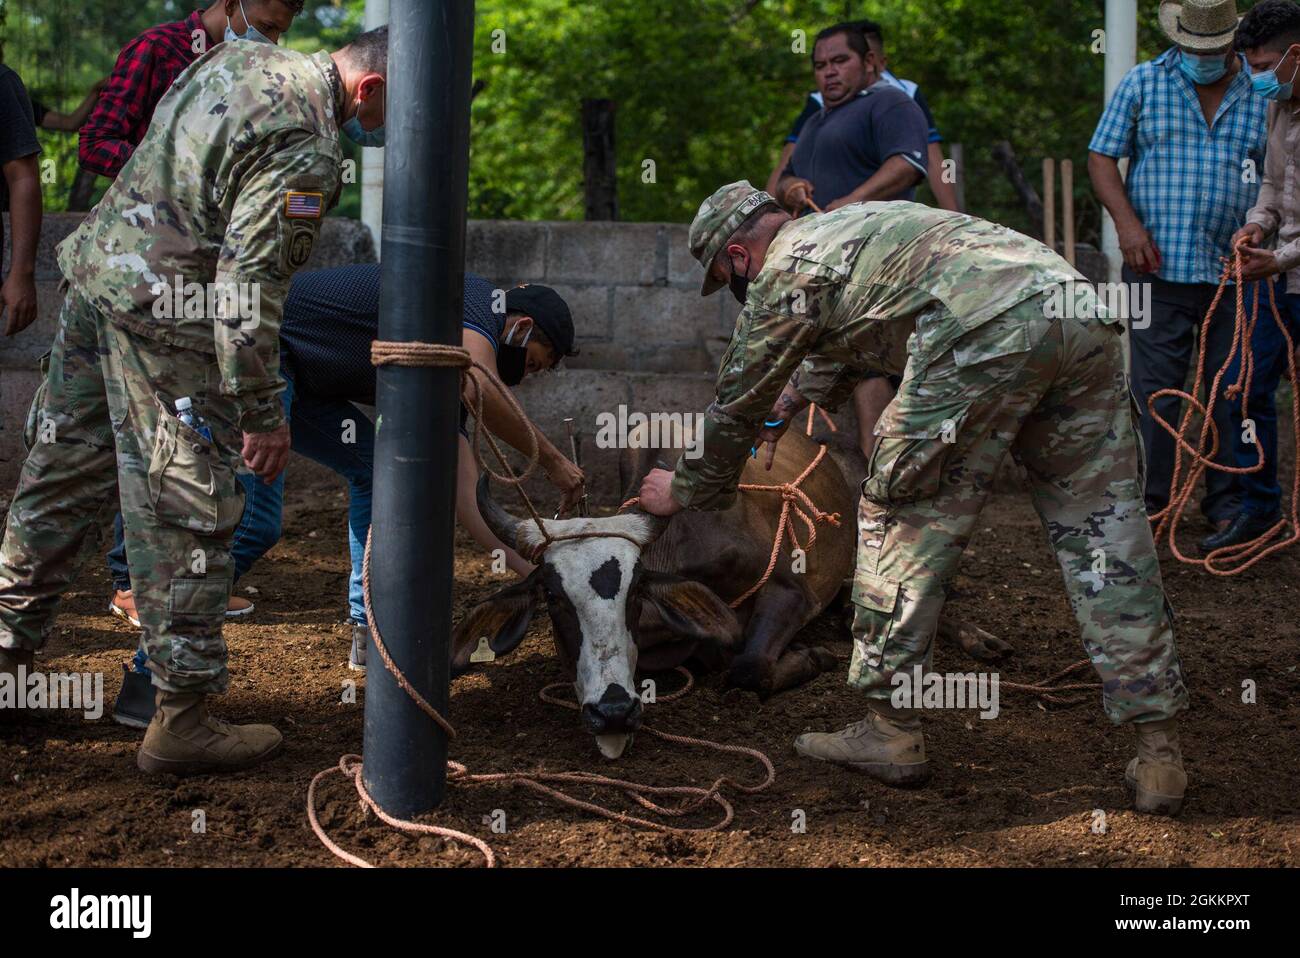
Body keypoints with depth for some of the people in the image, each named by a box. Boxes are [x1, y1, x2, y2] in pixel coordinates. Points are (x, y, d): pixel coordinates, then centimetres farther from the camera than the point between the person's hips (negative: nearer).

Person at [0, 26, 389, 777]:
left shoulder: (240, 59, 10)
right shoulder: (306, 145, -19)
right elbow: (251, 284, -21)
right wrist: (263, 412, -15)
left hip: (97, 260, 10)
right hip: (164, 313, -10)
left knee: (61, 480, 19)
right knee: (187, 515, -2)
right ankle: (184, 721, 4)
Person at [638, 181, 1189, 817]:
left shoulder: (784, 271, 15)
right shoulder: (842, 228, 39)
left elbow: (737, 405, 24)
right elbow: (833, 353, 57)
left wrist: (684, 489, 40)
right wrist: (788, 405, 71)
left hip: (987, 333, -8)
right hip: (1084, 316, 8)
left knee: (905, 517, 8)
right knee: (1104, 531, 7)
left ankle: (892, 732, 13)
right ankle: (1159, 756, 6)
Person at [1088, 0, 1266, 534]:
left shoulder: (1265, 94, 8)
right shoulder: (1142, 84, 5)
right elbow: (1101, 157, 5)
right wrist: (1127, 221, -9)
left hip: (1234, 271, 1)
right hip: (1158, 267, -1)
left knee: (1234, 388, 5)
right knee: (1155, 389, -1)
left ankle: (1228, 504, 15)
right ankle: (1148, 500, 6)